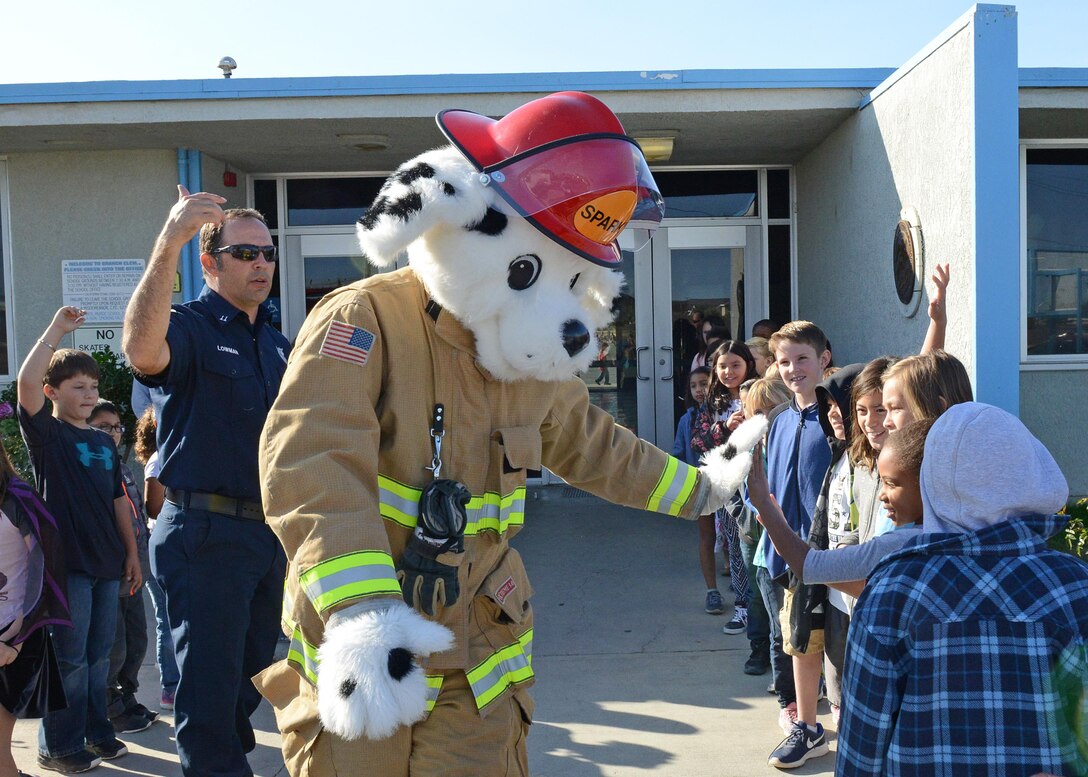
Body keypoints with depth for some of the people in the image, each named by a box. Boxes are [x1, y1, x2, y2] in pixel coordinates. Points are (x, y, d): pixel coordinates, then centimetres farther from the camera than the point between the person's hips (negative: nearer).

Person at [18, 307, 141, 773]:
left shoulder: (104, 443, 14)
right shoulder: (46, 434, -4)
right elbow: (27, 381, -22)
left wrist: (132, 553, 15)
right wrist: (57, 330, -19)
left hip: (107, 563, 6)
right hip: (67, 562, -6)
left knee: (98, 655, 13)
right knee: (68, 657, -1)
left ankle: (96, 731, 25)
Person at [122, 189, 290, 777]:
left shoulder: (277, 344, 15)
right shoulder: (189, 326, -8)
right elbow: (142, 350, -34)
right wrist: (168, 243, -42)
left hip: (270, 533, 7)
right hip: (207, 533, -7)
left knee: (247, 680, 19)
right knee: (210, 690, -1)